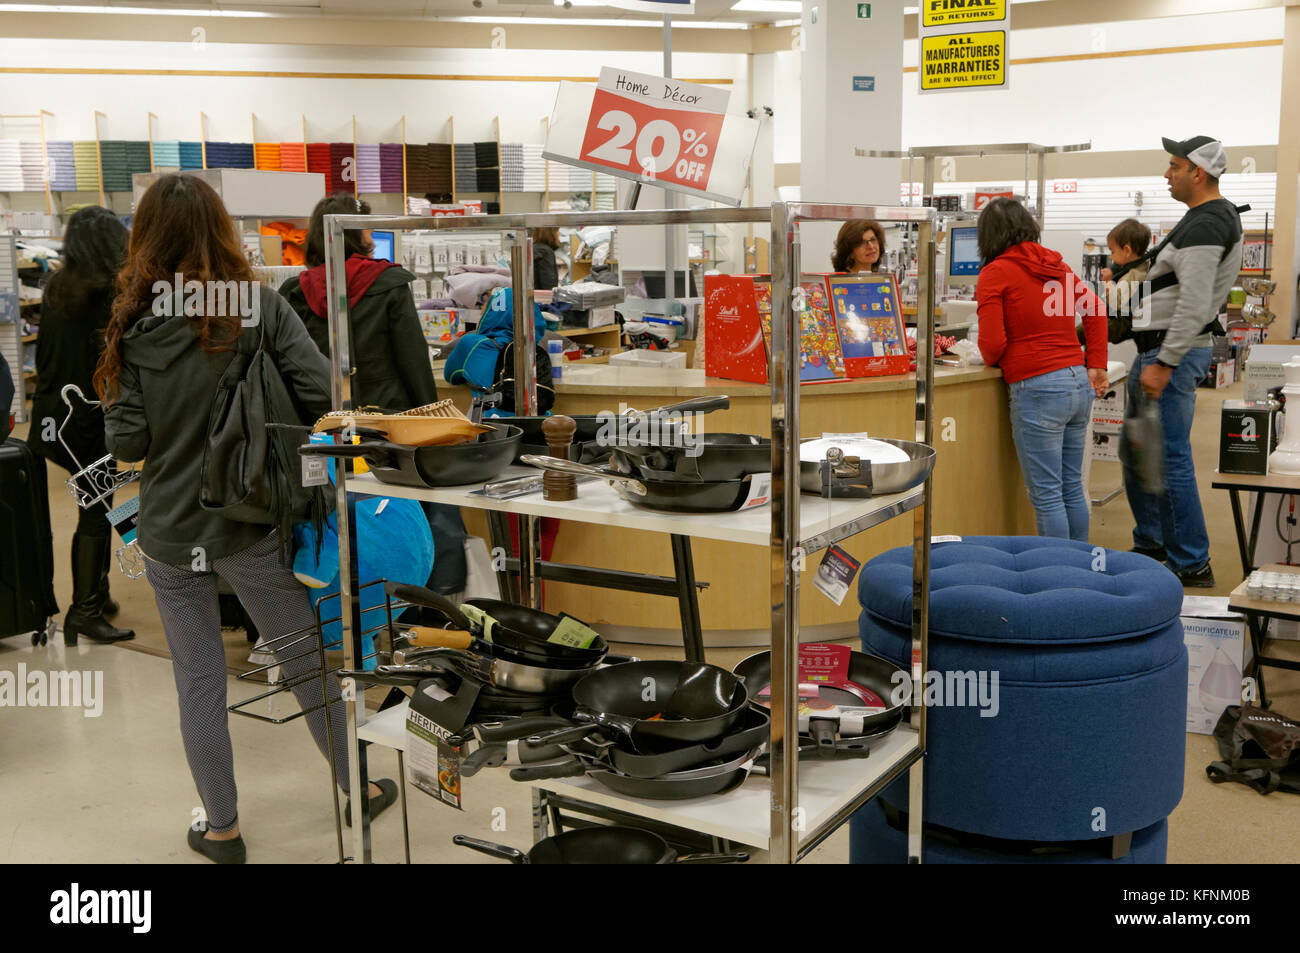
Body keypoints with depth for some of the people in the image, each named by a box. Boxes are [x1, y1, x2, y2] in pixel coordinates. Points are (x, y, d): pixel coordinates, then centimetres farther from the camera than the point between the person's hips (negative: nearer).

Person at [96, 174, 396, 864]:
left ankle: (222, 830, 26)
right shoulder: (260, 306, -9)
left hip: (170, 534, 0)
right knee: (307, 662, 16)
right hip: (252, 525, 0)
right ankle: (359, 786, 31)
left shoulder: (136, 324, -9)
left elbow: (126, 442, -9)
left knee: (198, 683, 13)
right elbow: (323, 397, -15)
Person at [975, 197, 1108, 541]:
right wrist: (1096, 366, 16)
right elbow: (1096, 310, 17)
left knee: (1046, 495, -1)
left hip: (1038, 387, -7)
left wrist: (993, 361, 10)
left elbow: (992, 342, -11)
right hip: (1079, 383, 7)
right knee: (1072, 488, 15)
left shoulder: (995, 273, -5)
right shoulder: (1056, 265, 15)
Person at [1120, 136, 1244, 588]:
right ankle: (1150, 543, 28)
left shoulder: (1204, 227, -17)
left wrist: (1163, 364, -23)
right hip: (1156, 347, 11)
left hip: (1173, 350, -11)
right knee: (1134, 452, 17)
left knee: (1169, 459, -7)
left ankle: (1192, 566, -1)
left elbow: (1194, 305, -25)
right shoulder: (1212, 217, 17)